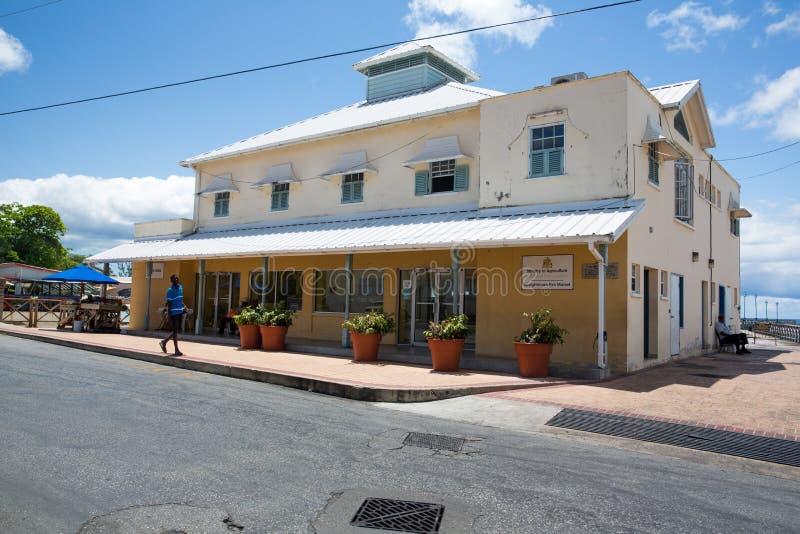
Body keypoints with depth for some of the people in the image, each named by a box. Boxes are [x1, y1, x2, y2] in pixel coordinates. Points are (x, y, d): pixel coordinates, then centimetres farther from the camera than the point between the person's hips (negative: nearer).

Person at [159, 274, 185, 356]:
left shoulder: (180, 287, 12)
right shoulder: (170, 290, -9)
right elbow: (169, 303, -10)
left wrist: (184, 306, 7)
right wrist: (169, 316, -12)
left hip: (180, 312, 7)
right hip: (174, 312, -7)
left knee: (177, 330, 14)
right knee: (175, 331, -1)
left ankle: (164, 342, 33)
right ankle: (177, 350, 5)